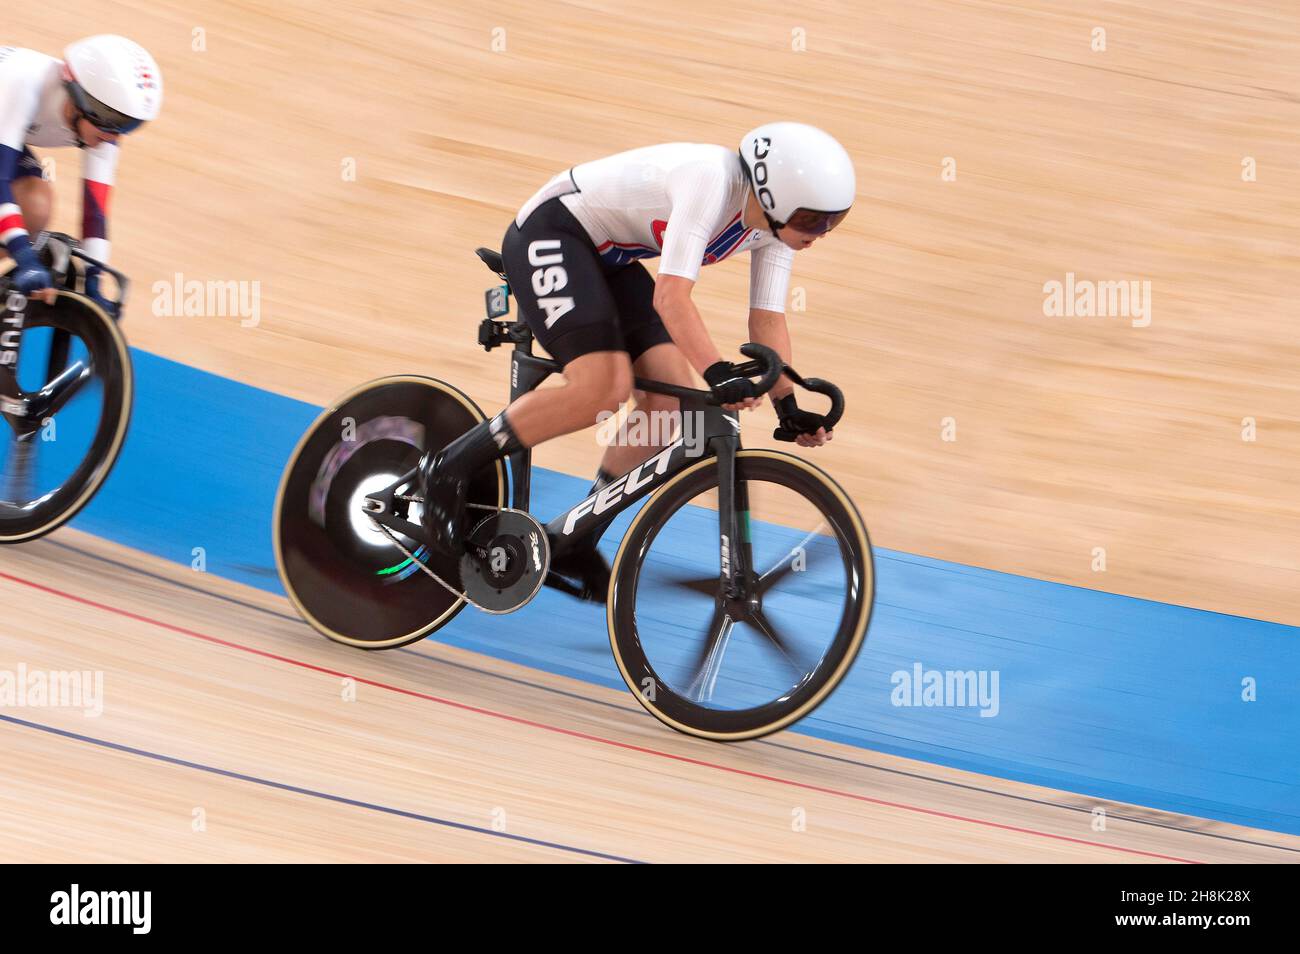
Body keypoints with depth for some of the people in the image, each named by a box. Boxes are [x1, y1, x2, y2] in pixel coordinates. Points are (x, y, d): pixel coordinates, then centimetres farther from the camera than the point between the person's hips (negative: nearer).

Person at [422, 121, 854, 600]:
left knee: (671, 397, -6)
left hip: (609, 257, 9)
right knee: (603, 386, -27)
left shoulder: (776, 223, -5)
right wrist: (719, 373, -45)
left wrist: (788, 406, -7)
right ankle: (451, 466, -11)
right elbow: (671, 296, -37)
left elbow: (767, 319, 1)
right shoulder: (710, 181, -31)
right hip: (550, 234, -9)